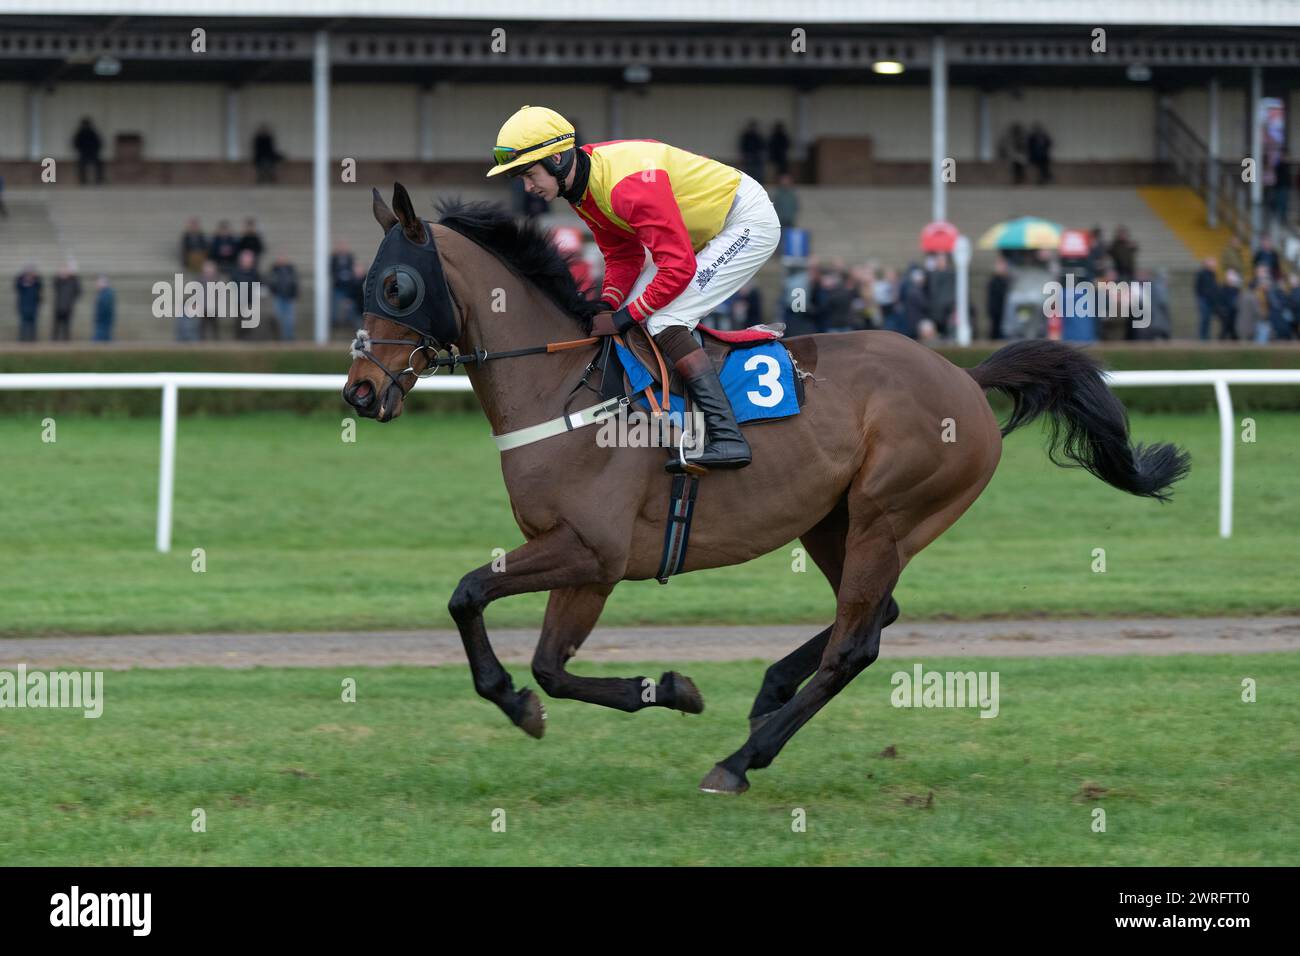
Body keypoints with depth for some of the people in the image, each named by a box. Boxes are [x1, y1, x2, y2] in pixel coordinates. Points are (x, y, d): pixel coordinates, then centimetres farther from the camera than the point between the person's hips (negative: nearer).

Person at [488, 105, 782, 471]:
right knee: (640, 311, 7)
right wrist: (606, 307, -10)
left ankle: (727, 437, -26)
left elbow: (678, 267, -31)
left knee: (662, 320, -20)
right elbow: (623, 257, 8)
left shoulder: (629, 185, -32)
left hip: (751, 221, -10)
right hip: (707, 231, 10)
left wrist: (622, 318, -25)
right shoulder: (582, 187, -1)